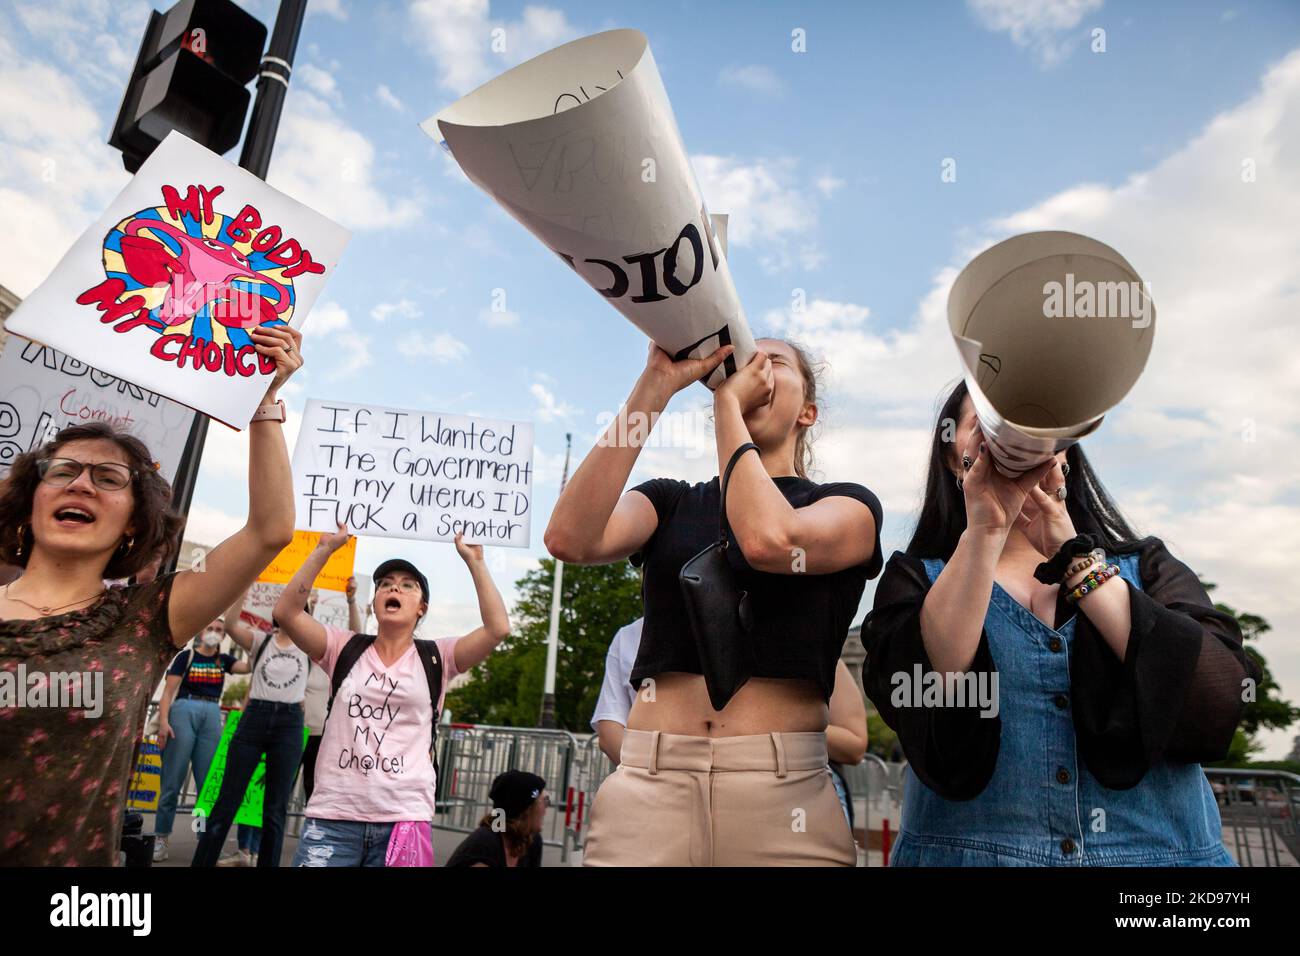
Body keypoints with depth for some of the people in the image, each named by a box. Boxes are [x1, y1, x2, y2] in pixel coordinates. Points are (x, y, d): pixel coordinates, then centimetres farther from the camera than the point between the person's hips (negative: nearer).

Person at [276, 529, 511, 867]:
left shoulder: (436, 658, 3)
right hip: (332, 817, 1)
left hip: (404, 820, 0)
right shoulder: (345, 649, 6)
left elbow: (498, 628, -10)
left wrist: (474, 562, -6)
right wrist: (325, 549, -6)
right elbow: (286, 612, -4)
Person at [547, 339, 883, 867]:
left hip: (783, 794, -1)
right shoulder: (669, 501, 11)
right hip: (646, 789, 2)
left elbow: (769, 539, -18)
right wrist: (657, 383, -10)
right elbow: (570, 538, -10)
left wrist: (728, 400, -5)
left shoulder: (849, 505, 5)